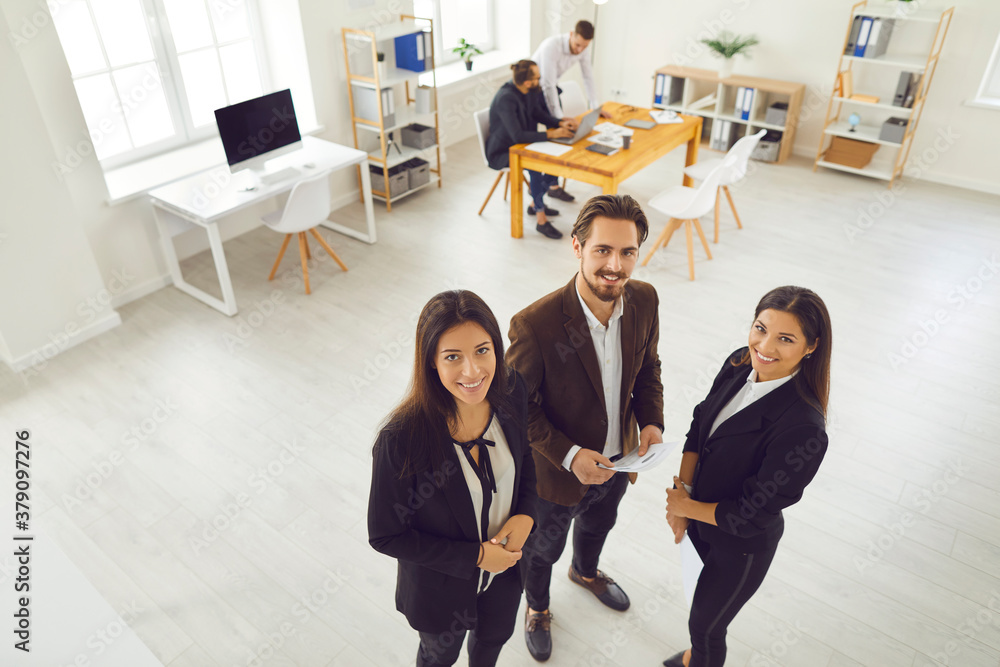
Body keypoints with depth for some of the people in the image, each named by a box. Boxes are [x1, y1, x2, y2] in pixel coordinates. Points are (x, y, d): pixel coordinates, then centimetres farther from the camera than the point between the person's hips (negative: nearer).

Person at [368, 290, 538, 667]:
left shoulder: (511, 393, -21)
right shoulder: (401, 440, -36)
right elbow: (385, 535, -22)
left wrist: (526, 515, -17)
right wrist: (475, 556, -22)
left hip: (506, 567, 4)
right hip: (439, 585, -4)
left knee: (495, 636, 34)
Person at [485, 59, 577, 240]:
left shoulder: (523, 91, -2)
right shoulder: (506, 99, -29)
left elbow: (538, 113, 13)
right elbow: (518, 136, -34)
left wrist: (561, 123, -4)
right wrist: (551, 134, -31)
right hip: (502, 153, -9)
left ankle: (535, 203, 12)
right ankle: (541, 218, -23)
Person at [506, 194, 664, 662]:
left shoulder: (644, 300, -18)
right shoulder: (535, 325, -35)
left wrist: (651, 421, -14)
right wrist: (569, 456, -30)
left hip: (620, 458, 5)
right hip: (557, 470, -5)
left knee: (599, 524, 35)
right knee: (544, 548, 25)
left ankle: (585, 572, 70)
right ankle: (537, 607, 59)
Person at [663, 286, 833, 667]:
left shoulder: (803, 429, -36)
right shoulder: (740, 364, -16)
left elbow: (752, 516, -27)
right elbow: (700, 425, -2)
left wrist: (686, 506, -14)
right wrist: (682, 489, -11)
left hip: (742, 545, -6)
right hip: (700, 515, 6)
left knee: (704, 624, 20)